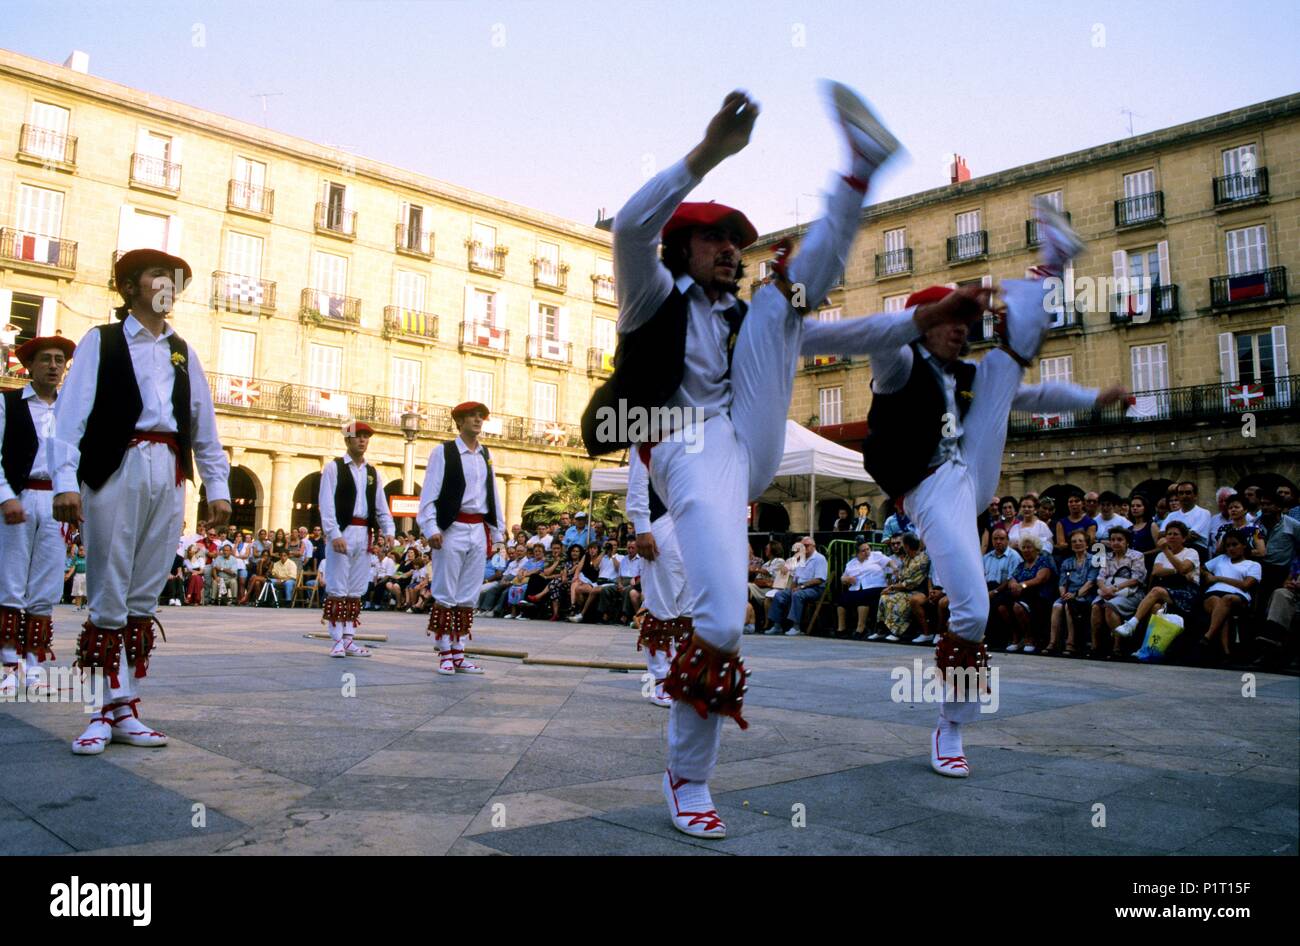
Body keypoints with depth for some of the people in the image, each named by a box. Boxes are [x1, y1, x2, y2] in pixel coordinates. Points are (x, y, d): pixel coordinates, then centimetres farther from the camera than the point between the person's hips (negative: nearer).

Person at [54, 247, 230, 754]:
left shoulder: (182, 352, 19)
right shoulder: (101, 341, 7)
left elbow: (204, 427, 16)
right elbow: (71, 413, -3)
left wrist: (217, 486, 9)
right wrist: (66, 480, -14)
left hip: (169, 474, 4)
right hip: (116, 468, -4)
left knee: (144, 600, 5)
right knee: (108, 599, -1)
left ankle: (125, 710, 11)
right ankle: (105, 712, 5)